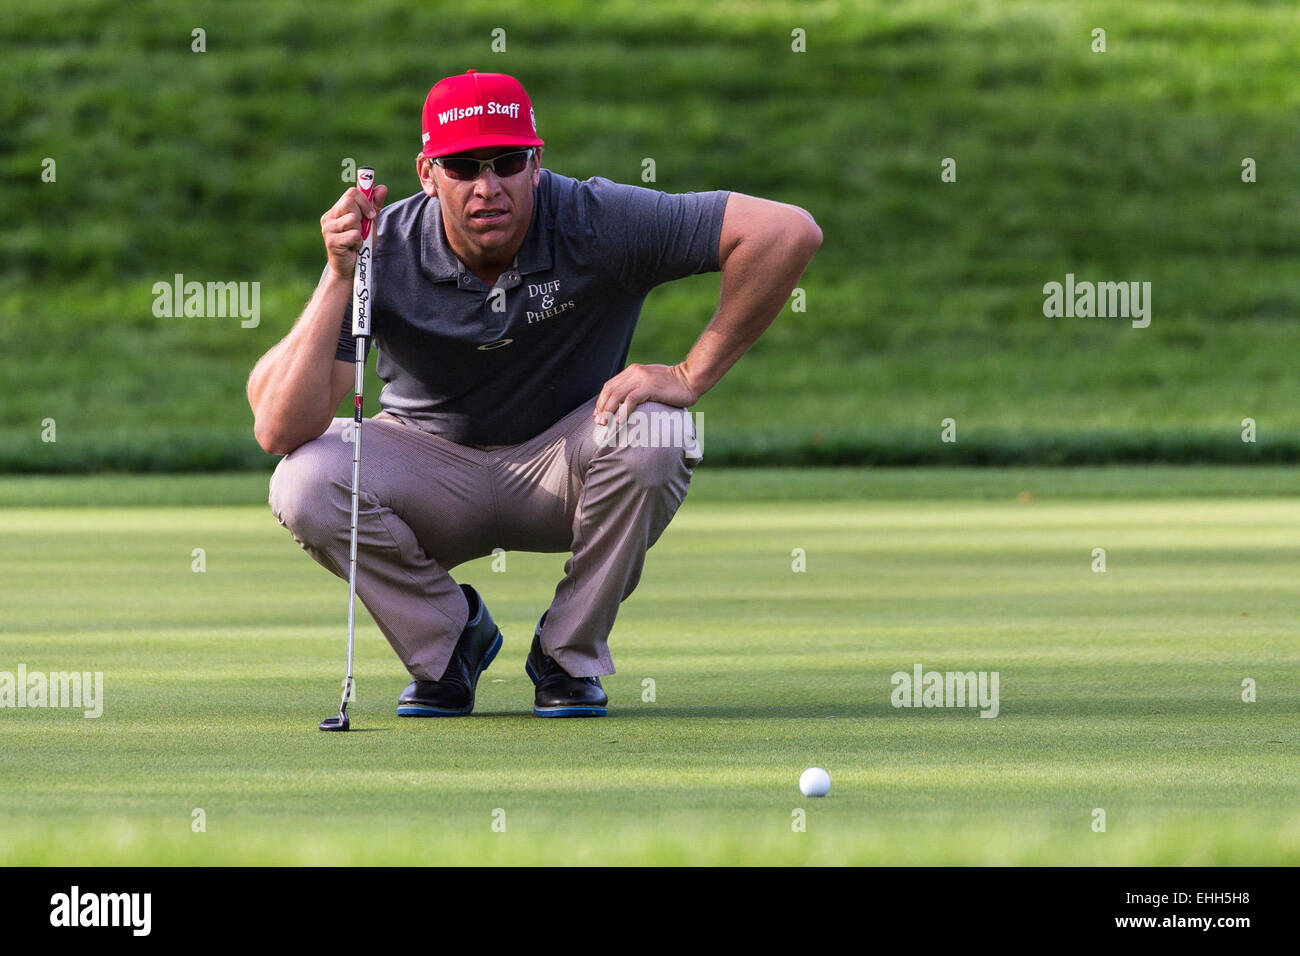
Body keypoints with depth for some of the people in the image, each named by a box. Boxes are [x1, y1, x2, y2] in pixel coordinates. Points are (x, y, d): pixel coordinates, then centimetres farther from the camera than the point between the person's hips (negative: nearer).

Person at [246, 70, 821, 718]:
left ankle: (570, 654, -8)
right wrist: (339, 277, -37)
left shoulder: (596, 223, -23)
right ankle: (447, 640, 0)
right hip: (431, 465, 0)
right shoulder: (385, 249, -21)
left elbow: (787, 231, -29)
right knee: (304, 483, -29)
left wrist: (691, 376, -26)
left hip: (559, 469, 0)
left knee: (651, 436, -33)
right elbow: (278, 431, -29)